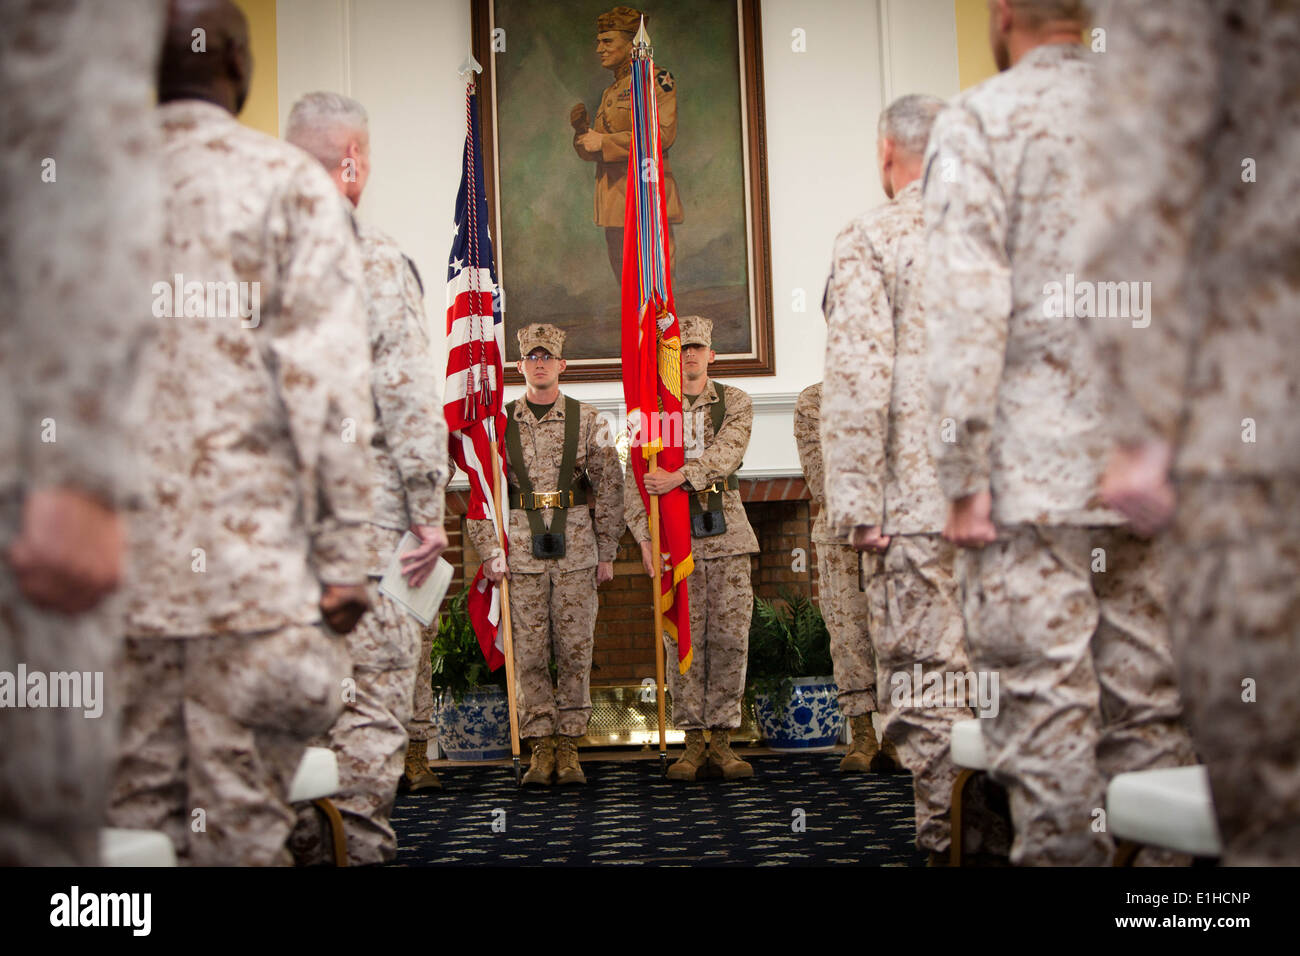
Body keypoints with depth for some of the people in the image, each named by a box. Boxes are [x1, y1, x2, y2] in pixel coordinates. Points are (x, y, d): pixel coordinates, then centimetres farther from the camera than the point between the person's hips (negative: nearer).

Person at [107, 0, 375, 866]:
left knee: (135, 812, 12)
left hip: (118, 559, 4)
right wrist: (344, 556, -6)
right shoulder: (288, 182, -3)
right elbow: (326, 382, -9)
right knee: (238, 822, 4)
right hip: (252, 561, -4)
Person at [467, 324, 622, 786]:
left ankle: (569, 745, 10)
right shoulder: (499, 422, 6)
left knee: (576, 649, 1)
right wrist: (489, 550, -2)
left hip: (576, 548, 0)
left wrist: (607, 553, 3)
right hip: (522, 549, 0)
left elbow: (609, 488, 6)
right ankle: (541, 747, 9)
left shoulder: (587, 420, 5)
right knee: (530, 651, 1)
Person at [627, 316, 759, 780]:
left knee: (730, 636, -1)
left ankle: (722, 739, 7)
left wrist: (681, 475, -26)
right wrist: (644, 536, -9)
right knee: (684, 640, -1)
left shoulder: (735, 403, 8)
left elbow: (726, 452, -11)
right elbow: (636, 478, 2)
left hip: (726, 531, 1)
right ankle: (692, 742, 6)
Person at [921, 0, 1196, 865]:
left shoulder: (981, 121, -3)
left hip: (1034, 475, -5)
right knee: (1151, 706, 10)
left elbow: (968, 310, -11)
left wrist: (965, 483, -9)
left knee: (1046, 719, -1)